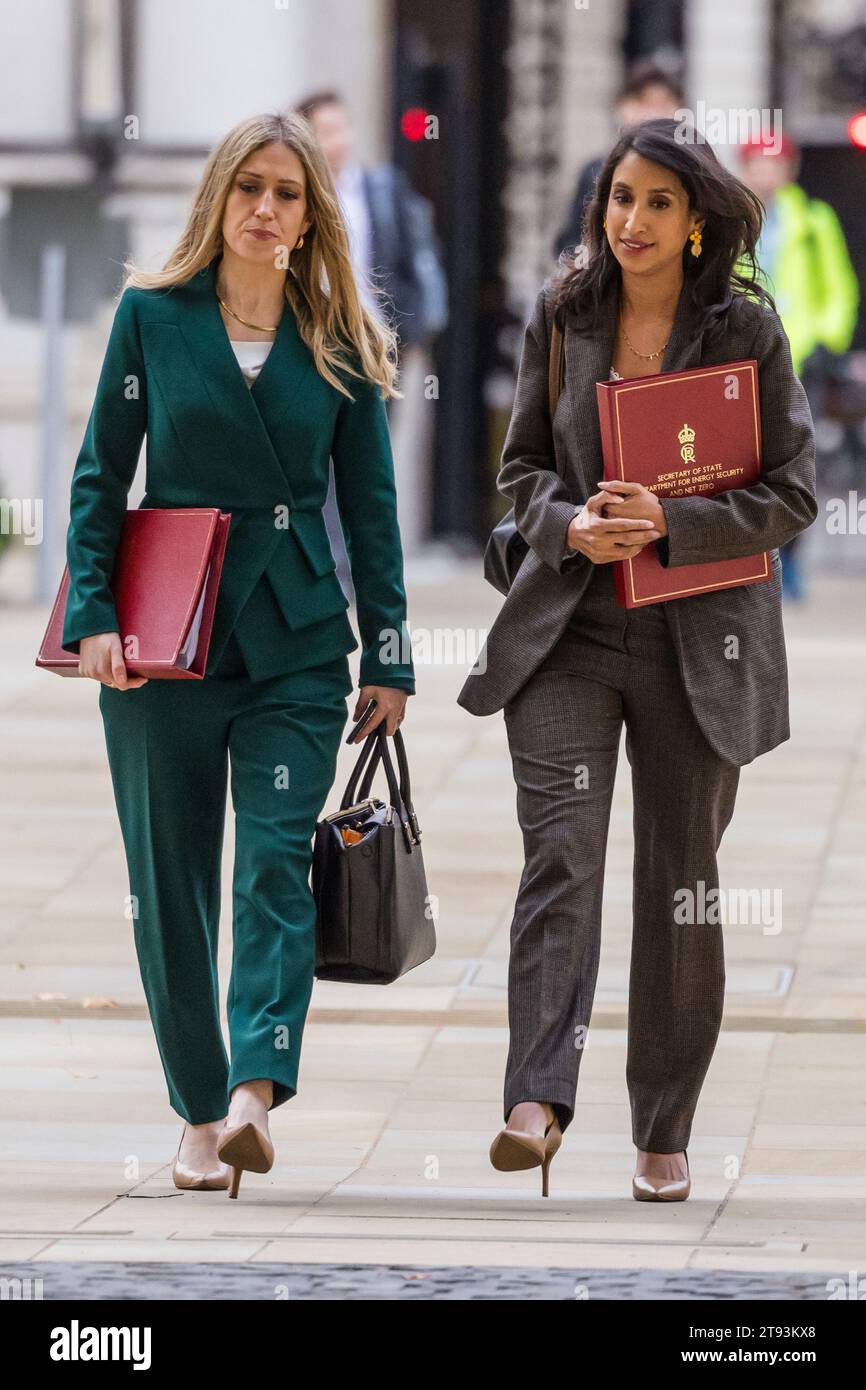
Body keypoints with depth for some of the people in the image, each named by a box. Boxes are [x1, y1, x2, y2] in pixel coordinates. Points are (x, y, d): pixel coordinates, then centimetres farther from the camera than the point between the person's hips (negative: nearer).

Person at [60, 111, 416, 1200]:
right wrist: (93, 616, -6)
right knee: (170, 881, 3)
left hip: (296, 640, 0)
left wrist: (388, 656, 4)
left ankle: (255, 1090, -26)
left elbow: (369, 504, 8)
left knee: (276, 862, -14)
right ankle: (200, 1115, 12)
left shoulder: (338, 338, 6)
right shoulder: (153, 314, 3)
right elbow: (101, 476, 5)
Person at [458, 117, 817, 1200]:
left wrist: (670, 524, -18)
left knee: (681, 883, 6)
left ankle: (665, 1134, 16)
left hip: (698, 642, -1)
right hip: (569, 626, 1)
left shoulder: (746, 328, -3)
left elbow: (793, 494, -3)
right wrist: (570, 527, -11)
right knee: (559, 851, -16)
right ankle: (537, 1102, -25)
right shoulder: (562, 316, 5)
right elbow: (522, 465, 11)